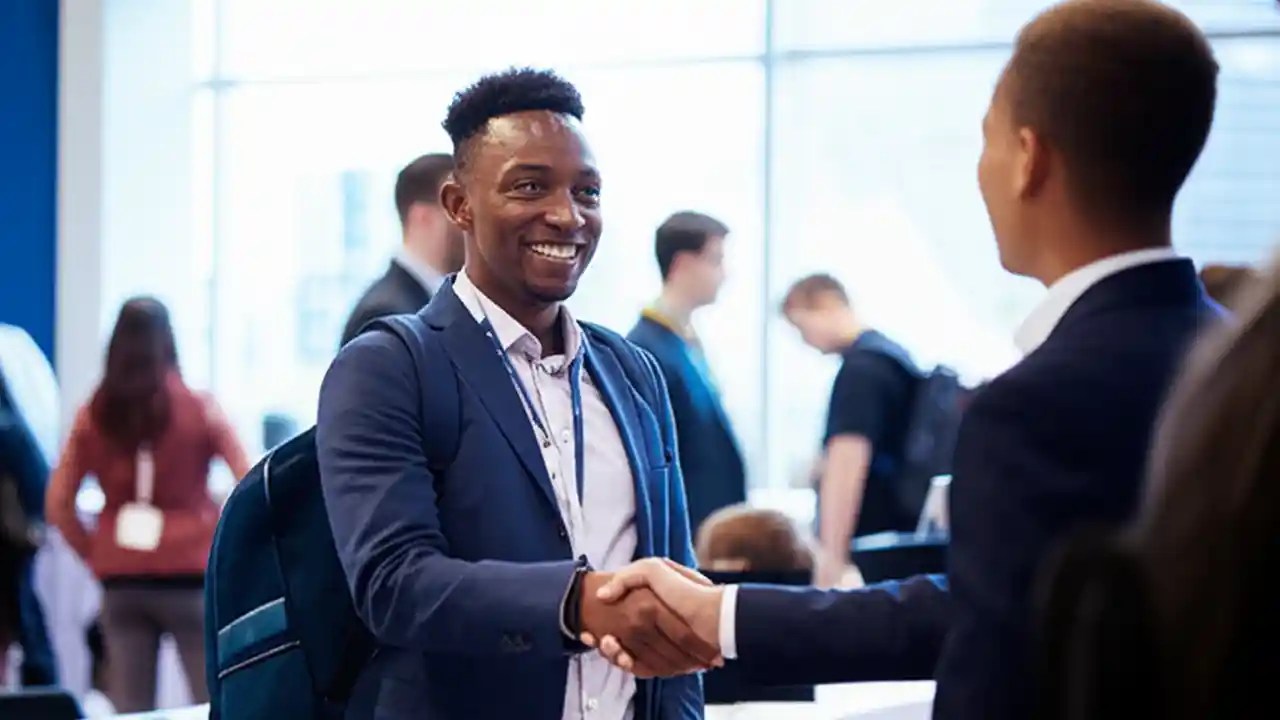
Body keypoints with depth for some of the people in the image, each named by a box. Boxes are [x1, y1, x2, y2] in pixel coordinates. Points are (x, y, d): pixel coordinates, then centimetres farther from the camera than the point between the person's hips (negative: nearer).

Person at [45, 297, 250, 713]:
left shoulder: (93, 415, 5)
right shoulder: (199, 409, -1)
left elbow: (57, 504, 3)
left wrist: (94, 556, 10)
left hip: (120, 581, 3)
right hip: (188, 575, -3)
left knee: (129, 712, 5)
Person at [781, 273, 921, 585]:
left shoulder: (861, 368, -14)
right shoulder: (893, 355, 16)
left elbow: (848, 463, -23)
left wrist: (832, 553, -27)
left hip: (867, 542, -10)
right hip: (896, 536, 10)